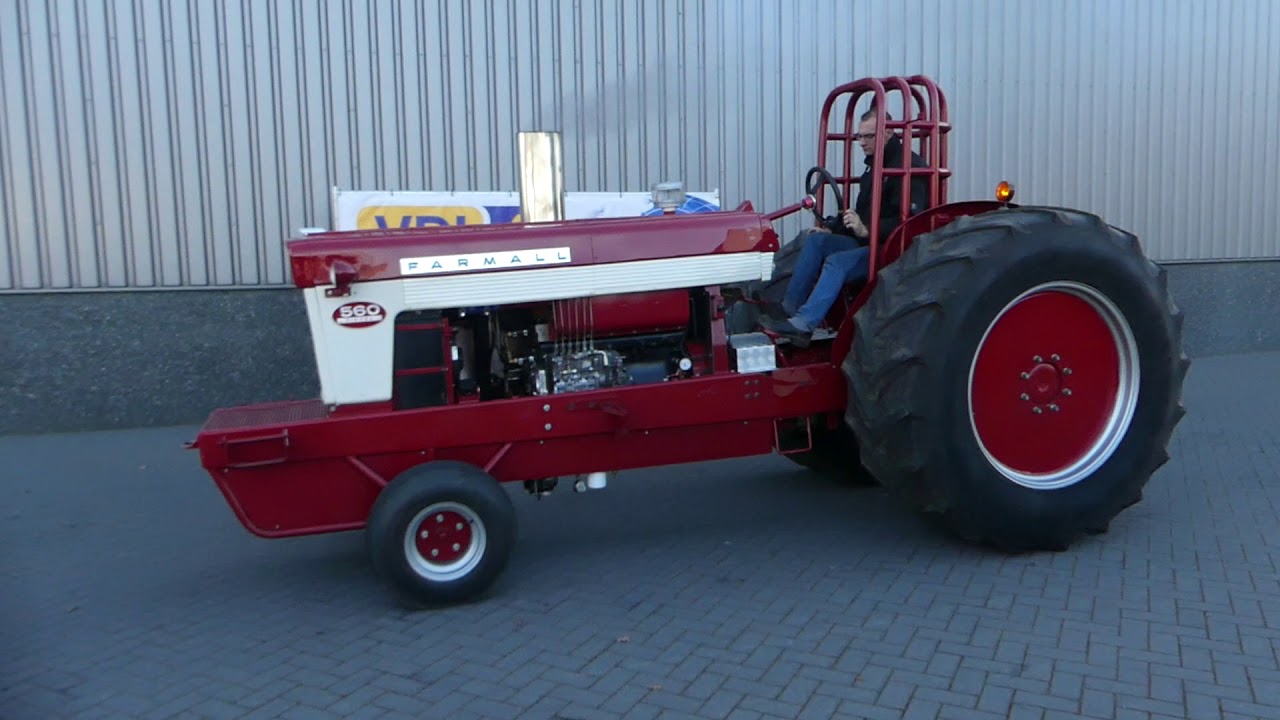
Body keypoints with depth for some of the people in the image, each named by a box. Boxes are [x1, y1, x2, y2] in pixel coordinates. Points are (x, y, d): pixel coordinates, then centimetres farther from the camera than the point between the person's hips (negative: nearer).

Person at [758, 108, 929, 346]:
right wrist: (832, 230, 11)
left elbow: (909, 221, -24)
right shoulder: (875, 166, 18)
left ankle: (803, 325, -37)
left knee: (838, 261, -29)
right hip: (868, 242, 10)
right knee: (817, 240, -6)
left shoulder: (910, 166, -13)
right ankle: (789, 309, -12)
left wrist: (867, 230, -32)